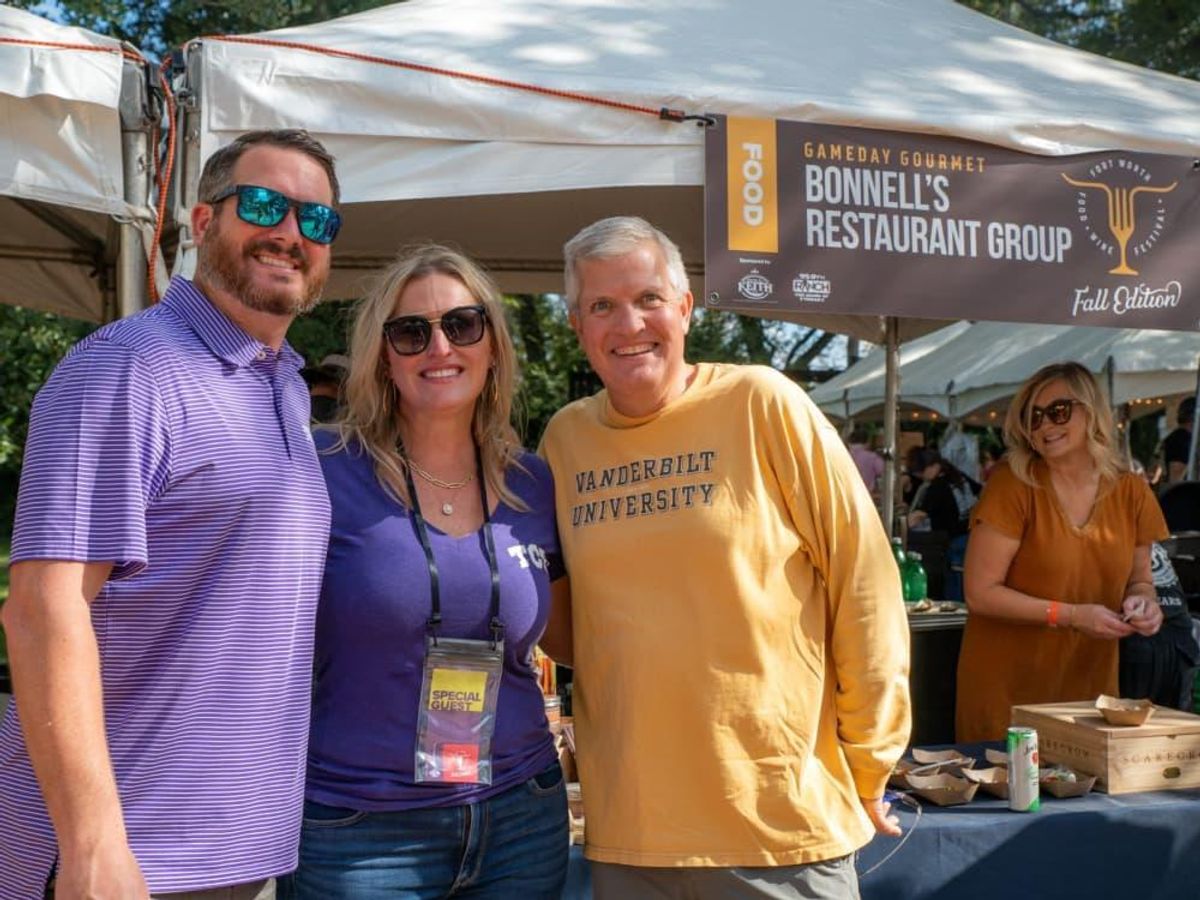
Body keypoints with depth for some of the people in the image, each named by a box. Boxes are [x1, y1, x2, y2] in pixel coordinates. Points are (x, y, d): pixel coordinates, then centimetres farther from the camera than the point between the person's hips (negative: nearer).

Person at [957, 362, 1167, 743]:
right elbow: (980, 593, -15)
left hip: (1091, 681, 4)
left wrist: (1142, 601, -9)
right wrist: (1072, 616, -20)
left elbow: (1139, 579, 13)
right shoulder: (1014, 485, -13)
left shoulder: (1132, 493, 0)